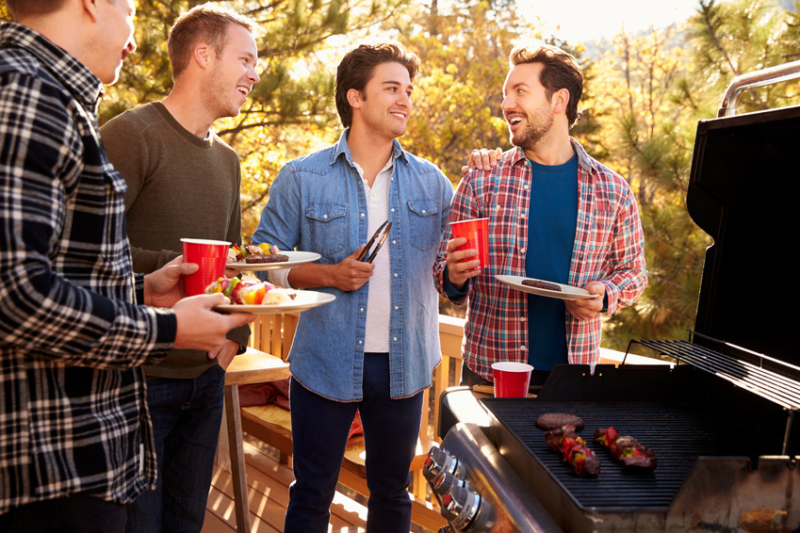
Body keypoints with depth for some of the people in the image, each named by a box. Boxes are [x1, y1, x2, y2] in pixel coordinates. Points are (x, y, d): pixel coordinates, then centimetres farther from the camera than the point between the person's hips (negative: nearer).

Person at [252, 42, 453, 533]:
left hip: (404, 366, 3)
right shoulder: (302, 178, -2)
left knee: (392, 494, 17)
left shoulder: (432, 183, 7)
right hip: (326, 363, -2)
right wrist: (330, 275, -15)